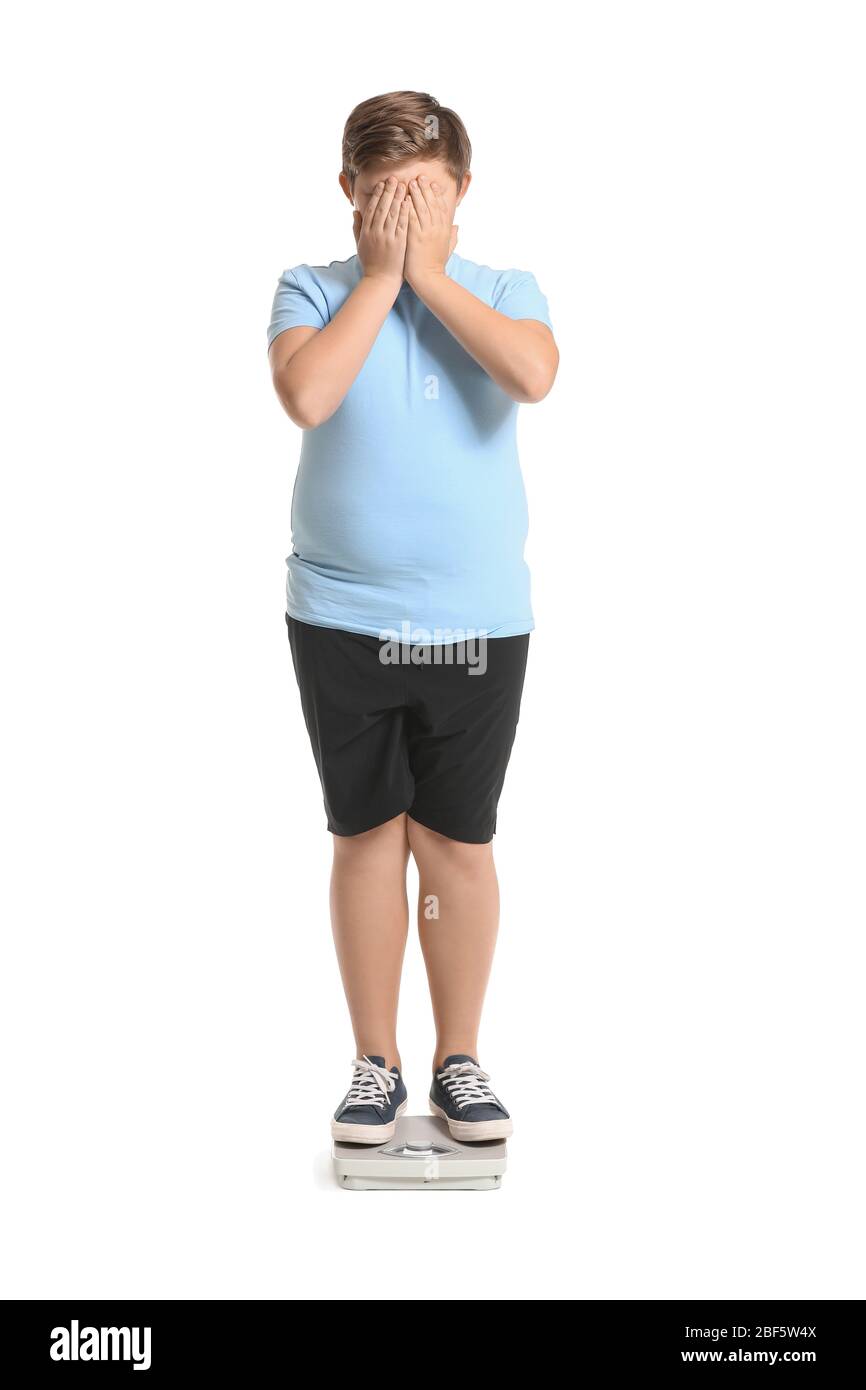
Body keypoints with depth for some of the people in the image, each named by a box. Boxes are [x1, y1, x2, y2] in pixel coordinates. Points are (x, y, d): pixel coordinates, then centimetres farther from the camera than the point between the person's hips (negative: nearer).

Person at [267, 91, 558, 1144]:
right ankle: (375, 1063, 22)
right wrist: (380, 274, -11)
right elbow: (305, 396, -19)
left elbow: (533, 375, -19)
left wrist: (428, 271, -11)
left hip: (479, 622, 0)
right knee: (367, 836, 7)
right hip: (343, 618, 0)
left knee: (458, 842, 7)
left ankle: (459, 1060, 23)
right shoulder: (315, 291, 2)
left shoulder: (504, 291, 4)